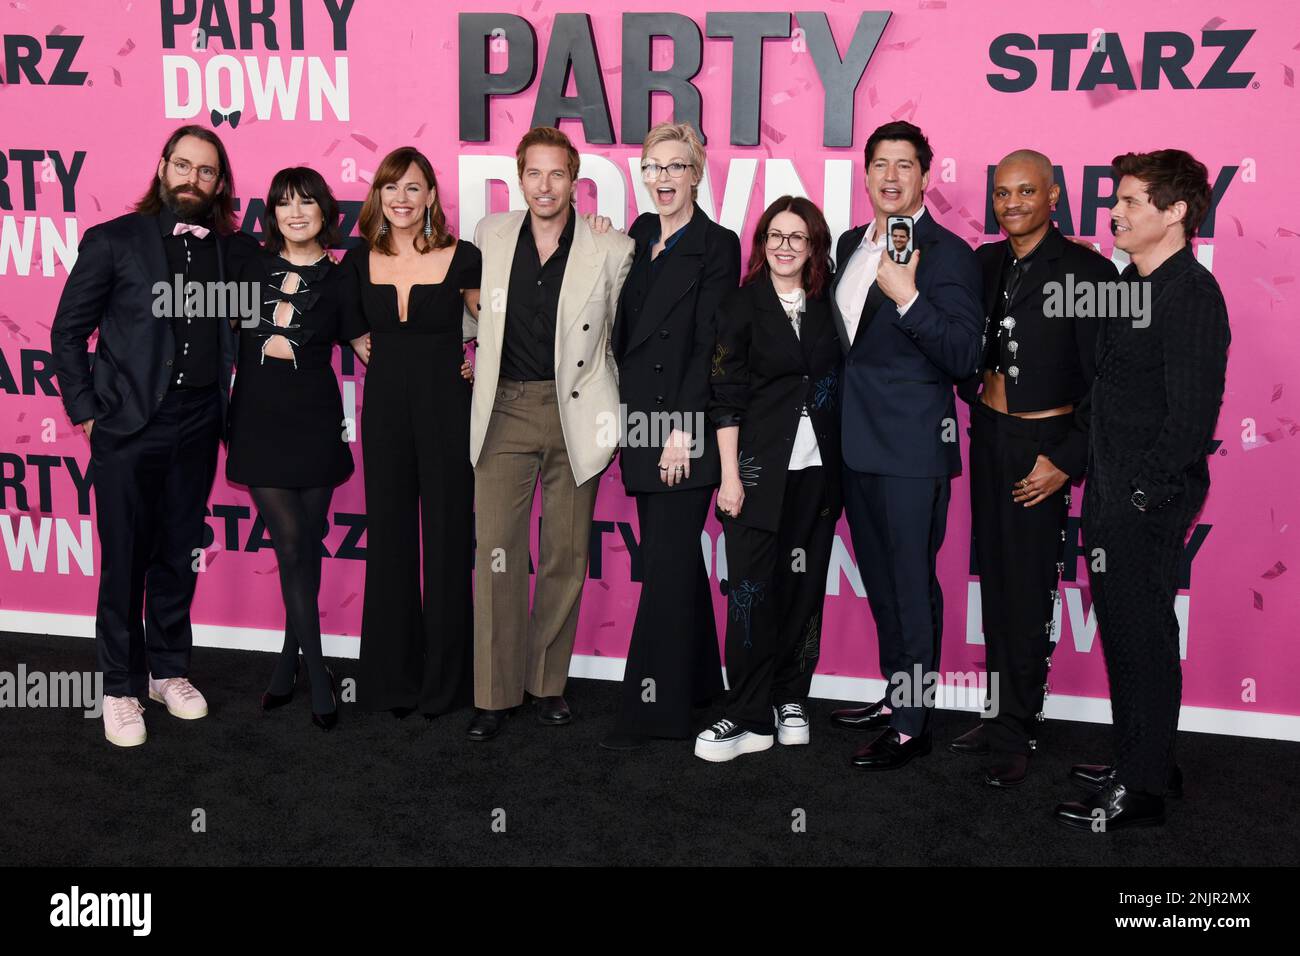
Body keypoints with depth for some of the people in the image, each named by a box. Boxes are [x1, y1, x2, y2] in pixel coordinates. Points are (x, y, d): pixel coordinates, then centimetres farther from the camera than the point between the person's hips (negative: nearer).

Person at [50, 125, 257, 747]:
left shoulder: (234, 249, 6)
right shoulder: (112, 241, -3)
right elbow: (68, 331, 0)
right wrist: (86, 410, -4)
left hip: (197, 428, 3)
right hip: (128, 427, -3)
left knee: (179, 557, 13)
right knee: (125, 561, 4)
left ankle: (168, 671, 29)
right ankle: (120, 689, 18)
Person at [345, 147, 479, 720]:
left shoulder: (461, 259, -4)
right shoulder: (359, 263, 4)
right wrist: (388, 364, 8)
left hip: (447, 407, -3)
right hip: (385, 409, 3)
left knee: (447, 539, 3)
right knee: (389, 539, 8)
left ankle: (443, 681, 16)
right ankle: (393, 678, 20)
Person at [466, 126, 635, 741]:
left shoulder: (612, 249, -2)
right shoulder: (489, 235, 6)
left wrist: (623, 422, 1)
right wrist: (466, 365, 14)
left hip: (577, 414, -1)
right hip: (505, 412, 2)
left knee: (566, 553, 7)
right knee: (496, 552, -2)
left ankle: (548, 682, 22)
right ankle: (494, 693, 9)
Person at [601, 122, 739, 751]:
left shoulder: (717, 246, -6)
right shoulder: (639, 236, 15)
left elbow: (708, 345, -12)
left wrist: (683, 430, -16)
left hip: (685, 424, -7)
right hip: (642, 419, 7)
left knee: (665, 563, -5)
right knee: (675, 556, 15)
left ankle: (649, 710, 1)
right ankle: (695, 682, 28)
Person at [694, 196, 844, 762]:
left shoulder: (828, 307, 10)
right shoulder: (742, 306, 0)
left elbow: (838, 383, 12)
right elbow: (725, 397, -3)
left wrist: (840, 466, 4)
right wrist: (730, 475, -8)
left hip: (816, 470, 3)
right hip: (759, 469, -3)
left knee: (804, 586, 7)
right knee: (751, 589, -3)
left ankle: (790, 699, 20)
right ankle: (750, 717, 3)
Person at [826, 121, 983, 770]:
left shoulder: (947, 254, -11)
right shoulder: (850, 244, 12)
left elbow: (964, 358, -18)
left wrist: (908, 297, -26)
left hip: (912, 449, -8)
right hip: (858, 443, 8)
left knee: (912, 584, 0)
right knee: (880, 581, 18)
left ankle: (912, 724, 11)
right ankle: (894, 695, 33)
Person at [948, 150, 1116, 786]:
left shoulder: (1087, 271, -12)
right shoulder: (984, 263, 7)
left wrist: (1067, 460, -15)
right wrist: (975, 392, 8)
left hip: (1043, 442, -5)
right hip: (988, 435, 6)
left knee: (1029, 587, 0)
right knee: (994, 578, 11)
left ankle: (1016, 732, 13)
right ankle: (1000, 714, 23)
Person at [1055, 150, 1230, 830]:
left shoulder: (1191, 295, -16)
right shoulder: (1129, 283, 12)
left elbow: (1191, 417, -21)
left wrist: (1139, 494, -17)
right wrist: (1100, 489, 12)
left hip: (1148, 503, -9)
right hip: (1112, 499, 9)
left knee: (1142, 639, 1)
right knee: (1124, 633, 17)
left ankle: (1140, 792, 13)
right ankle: (1145, 764, 32)